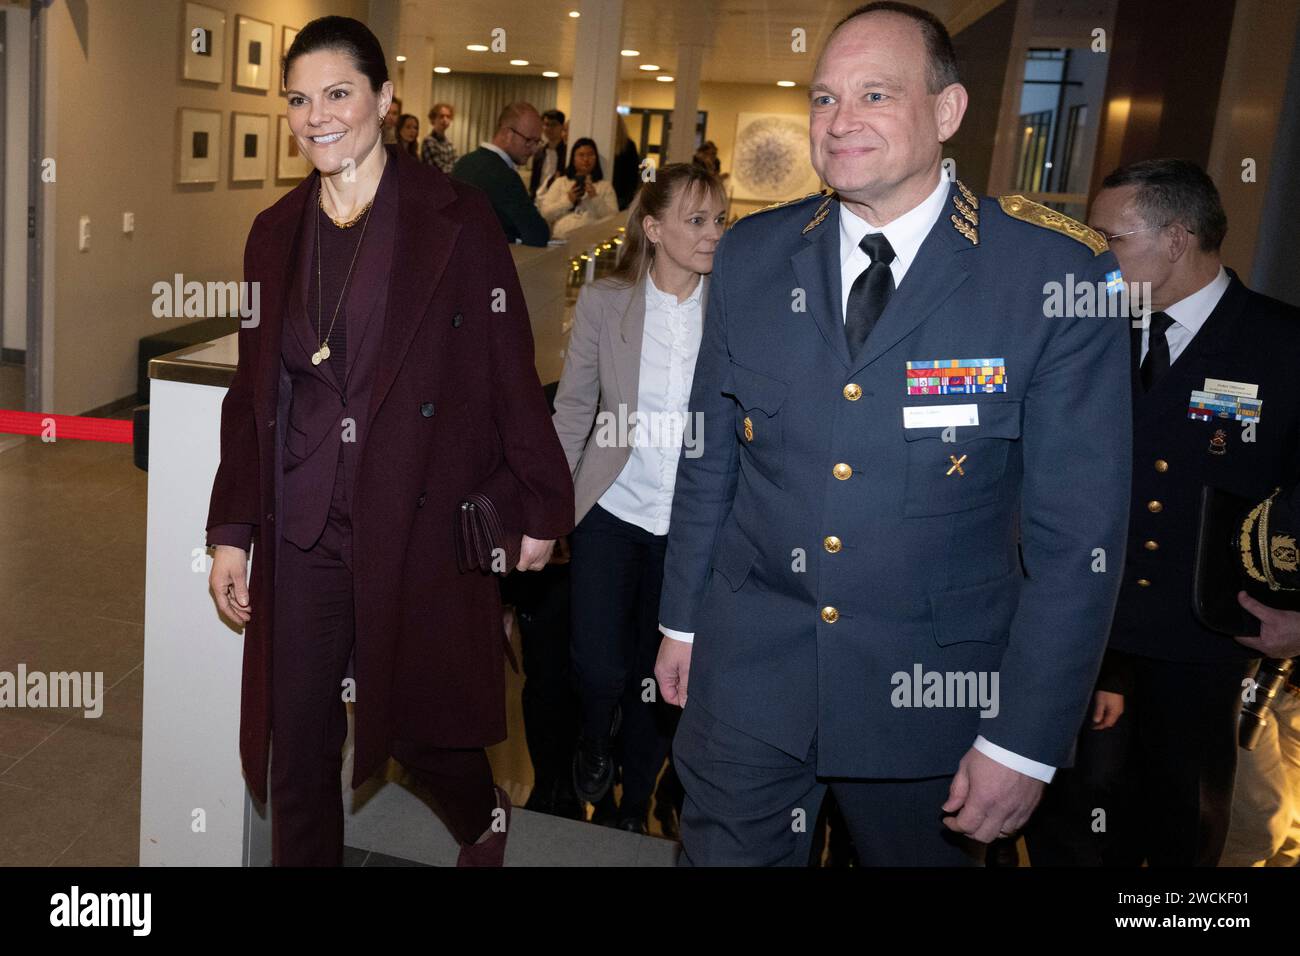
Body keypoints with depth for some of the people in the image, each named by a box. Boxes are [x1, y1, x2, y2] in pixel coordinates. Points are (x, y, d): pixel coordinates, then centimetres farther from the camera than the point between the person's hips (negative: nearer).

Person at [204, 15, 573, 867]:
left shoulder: (455, 218, -5)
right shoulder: (276, 233, 9)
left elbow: (510, 372, -5)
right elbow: (254, 391, 11)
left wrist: (541, 508, -5)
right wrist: (232, 531, 9)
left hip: (419, 527, -4)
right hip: (301, 534, 4)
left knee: (419, 722, 10)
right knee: (298, 745, 9)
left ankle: (485, 816, 43)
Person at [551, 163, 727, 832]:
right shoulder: (603, 301, -5)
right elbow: (573, 410, 2)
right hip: (612, 508, 0)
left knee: (657, 676, 13)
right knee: (598, 668, -2)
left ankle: (634, 810, 38)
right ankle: (596, 737, 36)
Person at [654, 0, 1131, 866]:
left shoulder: (1058, 274, -12)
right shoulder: (752, 255, 0)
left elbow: (1078, 531, -11)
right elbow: (710, 459, 7)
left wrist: (1025, 742, -11)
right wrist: (681, 619, 11)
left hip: (934, 686, -2)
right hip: (746, 666, 3)